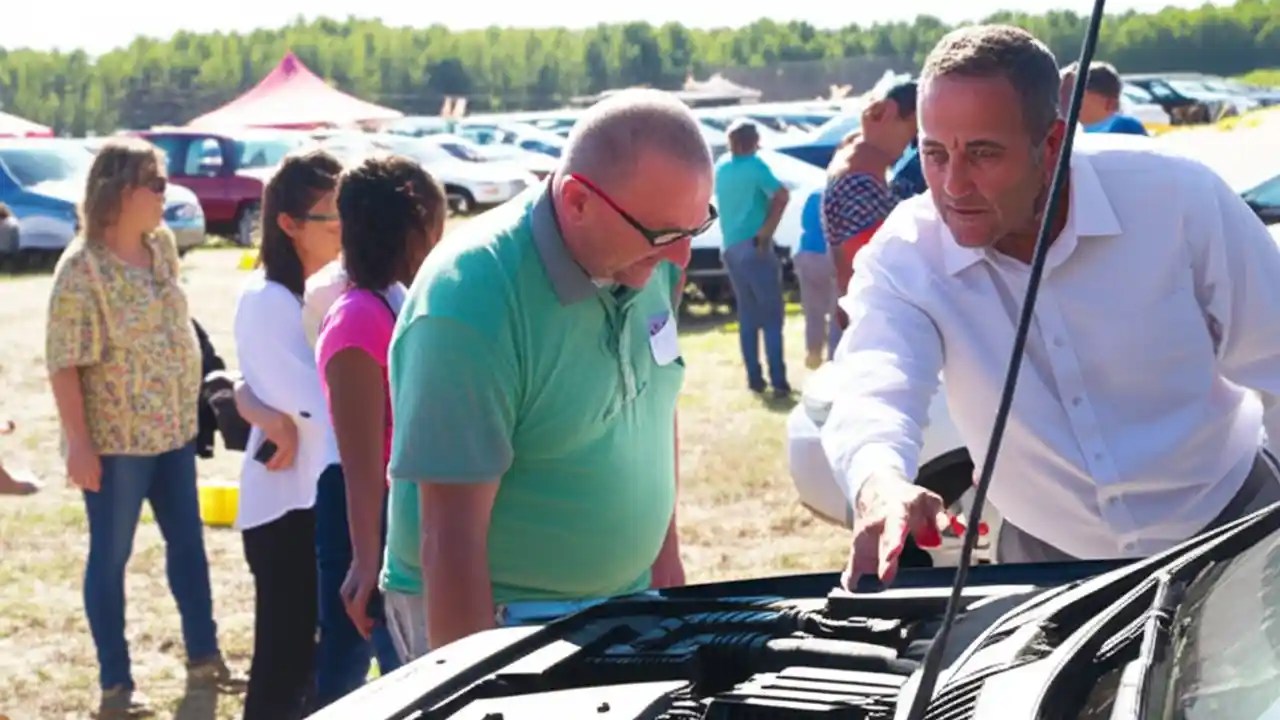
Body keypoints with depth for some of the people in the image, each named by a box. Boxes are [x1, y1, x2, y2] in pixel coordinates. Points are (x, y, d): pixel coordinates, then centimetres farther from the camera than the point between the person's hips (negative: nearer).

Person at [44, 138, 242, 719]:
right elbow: (63, 362, -18)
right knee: (111, 555, 4)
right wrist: (79, 444, -20)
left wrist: (190, 404, 15)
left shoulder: (161, 244, 4)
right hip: (116, 437, -8)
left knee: (188, 542, 15)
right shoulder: (82, 267, -18)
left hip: (173, 429, 8)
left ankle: (204, 658, 29)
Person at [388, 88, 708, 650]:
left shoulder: (649, 261, -4)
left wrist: (666, 556, 14)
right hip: (504, 622, -6)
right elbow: (452, 536, -23)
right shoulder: (470, 305, -24)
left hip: (628, 603, 6)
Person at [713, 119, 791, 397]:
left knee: (747, 315, 12)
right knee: (772, 316, -3)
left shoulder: (721, 166, 10)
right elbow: (782, 194, -22)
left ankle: (754, 378, 11)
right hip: (754, 247, -6)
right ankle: (778, 380, -9)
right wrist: (768, 229, -13)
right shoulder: (754, 166, -10)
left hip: (731, 248, 6)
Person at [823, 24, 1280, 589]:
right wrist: (880, 484, -56)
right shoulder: (901, 257, -15)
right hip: (1047, 560, 2)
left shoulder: (1179, 197, -17)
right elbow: (873, 390, -33)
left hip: (1227, 525, -1)